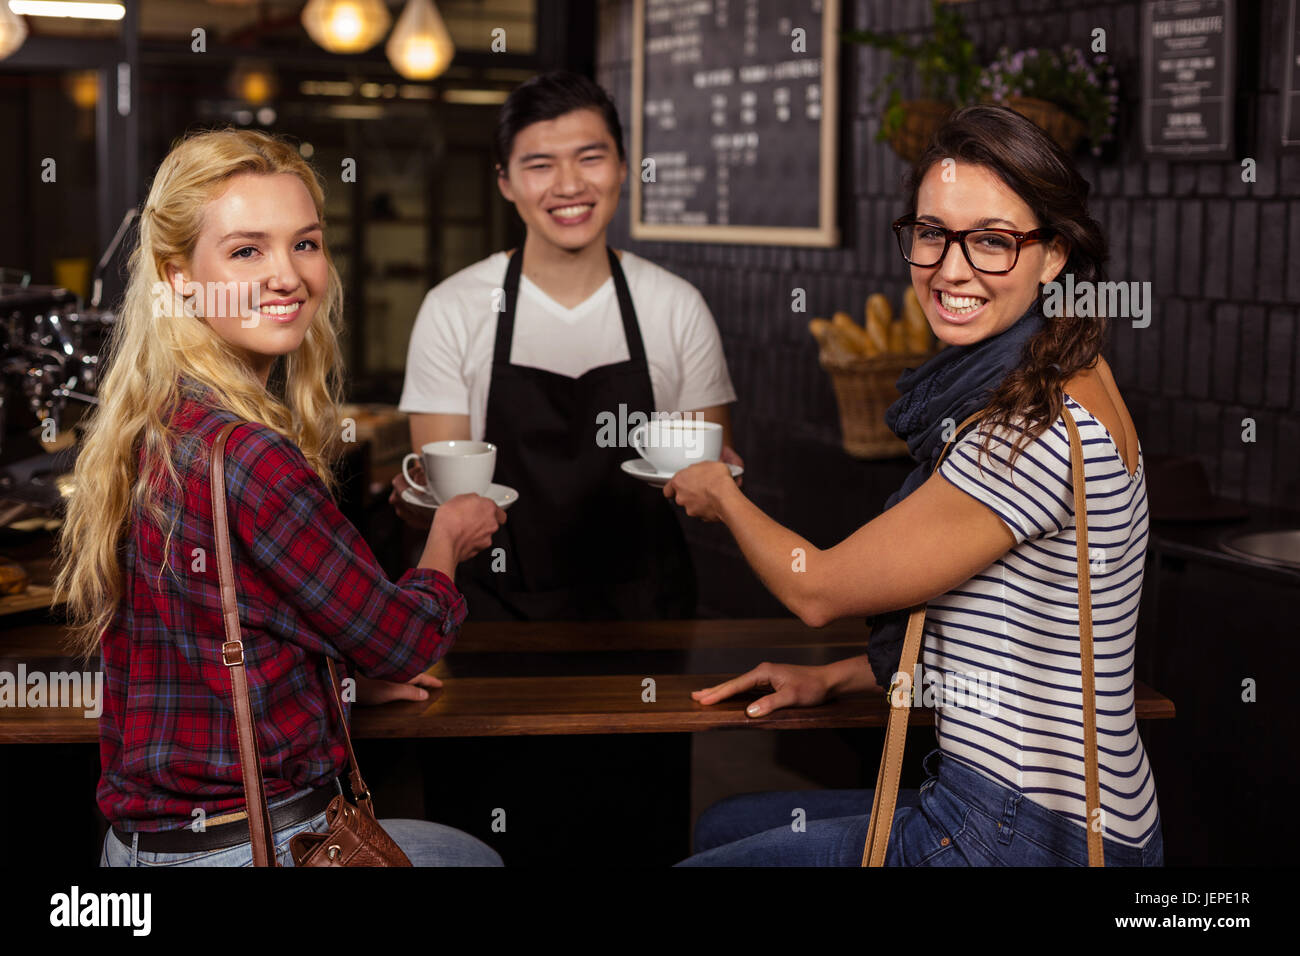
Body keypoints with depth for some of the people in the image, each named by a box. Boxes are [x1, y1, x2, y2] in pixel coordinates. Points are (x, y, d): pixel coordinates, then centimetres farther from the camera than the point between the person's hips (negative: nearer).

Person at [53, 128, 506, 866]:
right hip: (240, 847, -8)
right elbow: (400, 639, -12)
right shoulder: (250, 459, -24)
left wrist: (347, 677, 20)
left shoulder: (154, 430, 4)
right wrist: (448, 541, 7)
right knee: (477, 856, 19)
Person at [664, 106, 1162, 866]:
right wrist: (836, 679, 12)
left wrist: (721, 494, 5)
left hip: (1030, 837, -10)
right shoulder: (1067, 389, 7)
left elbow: (818, 589, -14)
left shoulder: (1041, 430, -25)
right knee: (718, 827, 24)